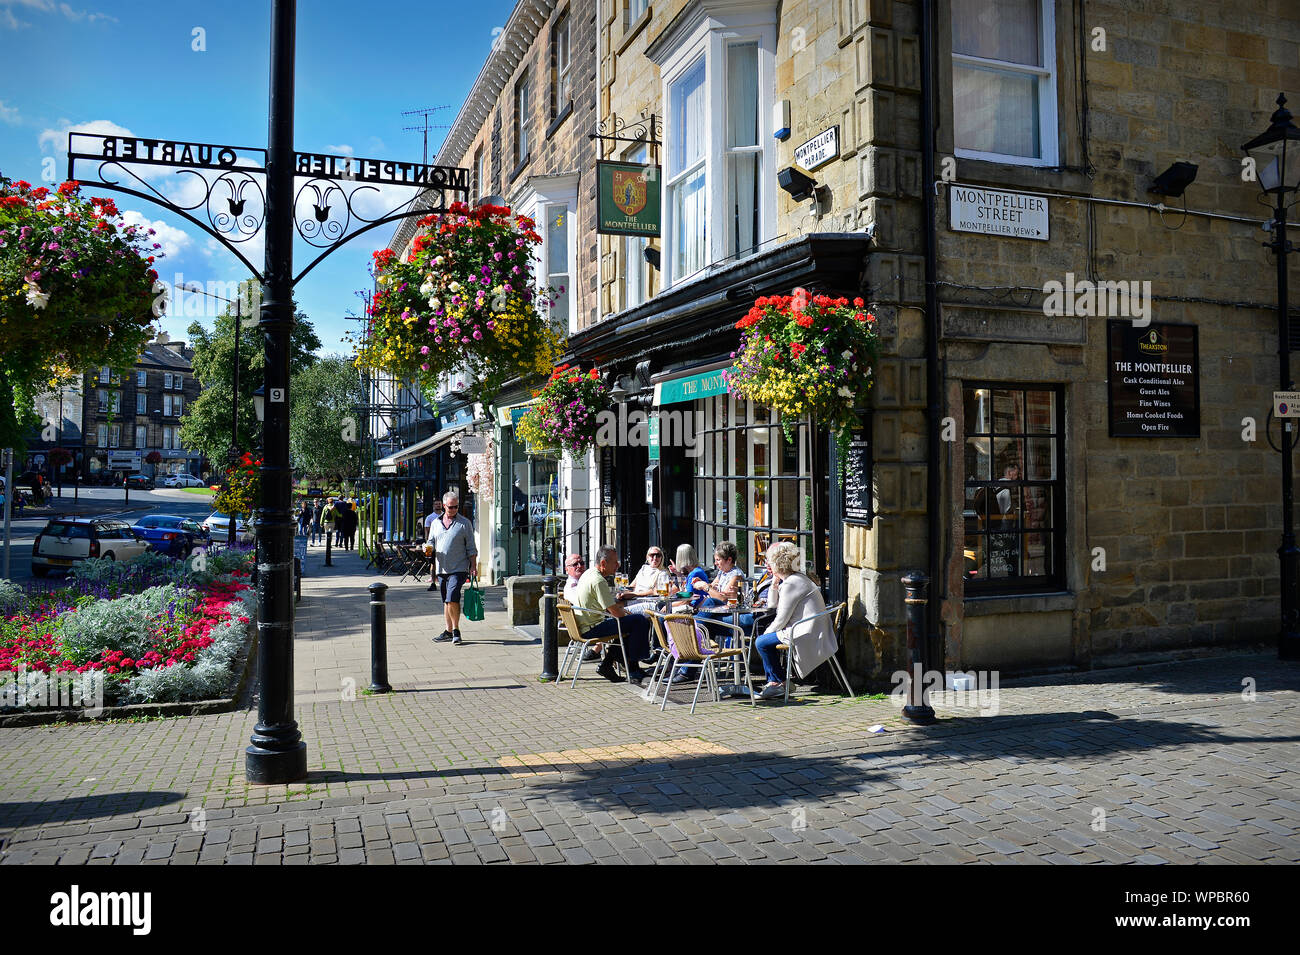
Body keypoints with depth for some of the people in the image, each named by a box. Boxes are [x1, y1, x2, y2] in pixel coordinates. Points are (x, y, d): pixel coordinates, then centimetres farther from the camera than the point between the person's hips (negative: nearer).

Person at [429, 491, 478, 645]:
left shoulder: (464, 523, 1)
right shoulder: (435, 523, 13)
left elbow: (471, 548, 1)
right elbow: (431, 543, 17)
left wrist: (473, 567, -6)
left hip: (458, 569, -5)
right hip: (441, 569, 5)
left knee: (452, 598, -17)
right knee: (445, 601, 11)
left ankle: (456, 630, -5)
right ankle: (449, 631, 20)